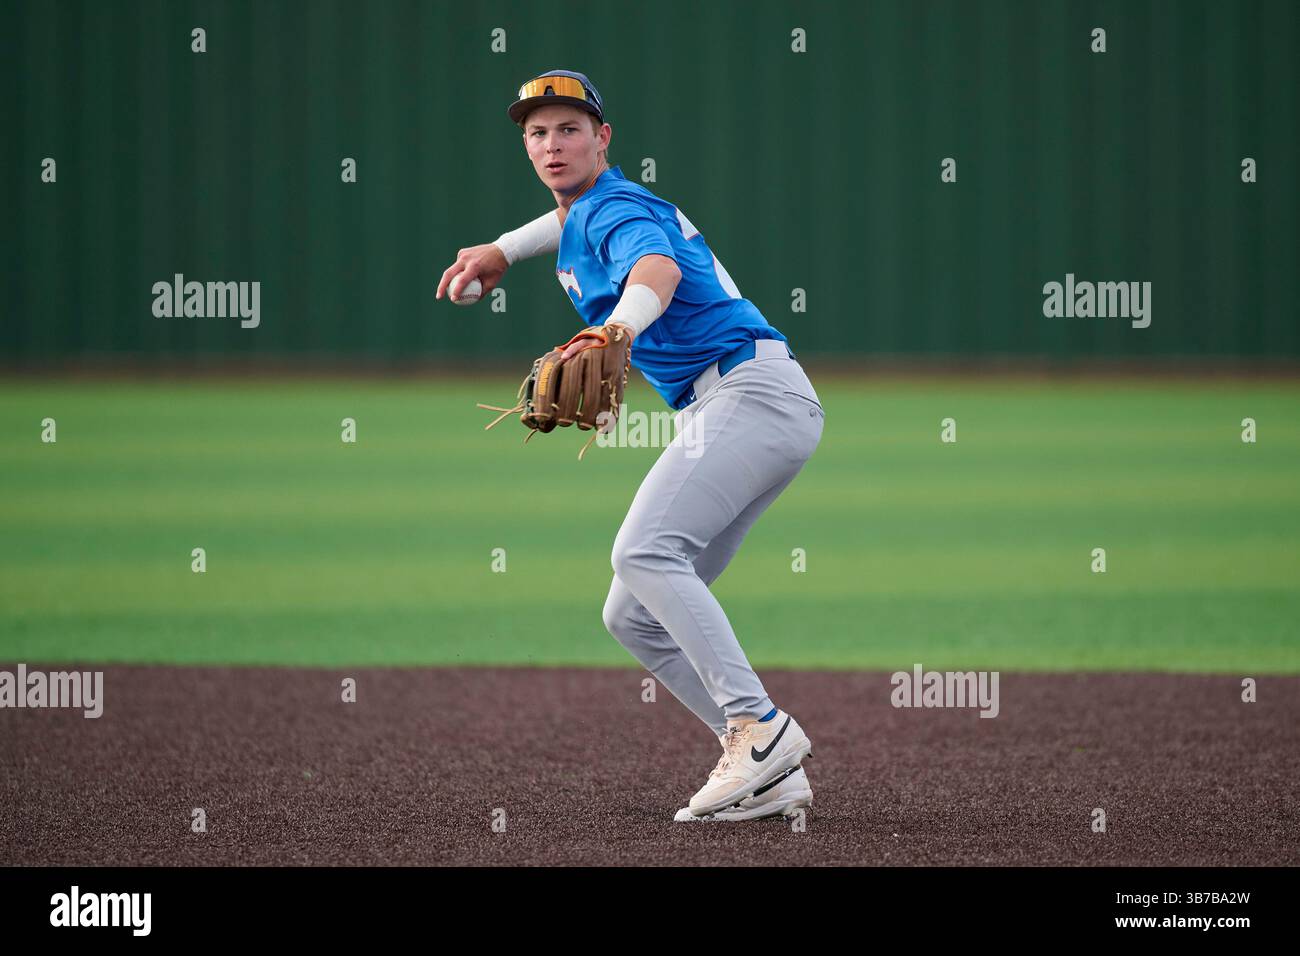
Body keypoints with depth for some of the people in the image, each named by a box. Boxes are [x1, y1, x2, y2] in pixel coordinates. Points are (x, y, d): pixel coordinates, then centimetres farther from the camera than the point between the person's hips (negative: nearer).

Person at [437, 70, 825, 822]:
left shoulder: (618, 208, -8)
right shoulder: (589, 210, 21)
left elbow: (657, 267, -33)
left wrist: (614, 333, -53)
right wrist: (504, 251, 39)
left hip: (754, 390, -10)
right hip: (720, 417, 10)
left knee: (645, 552, -30)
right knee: (633, 616, 5)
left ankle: (759, 727, -36)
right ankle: (773, 776, -2)